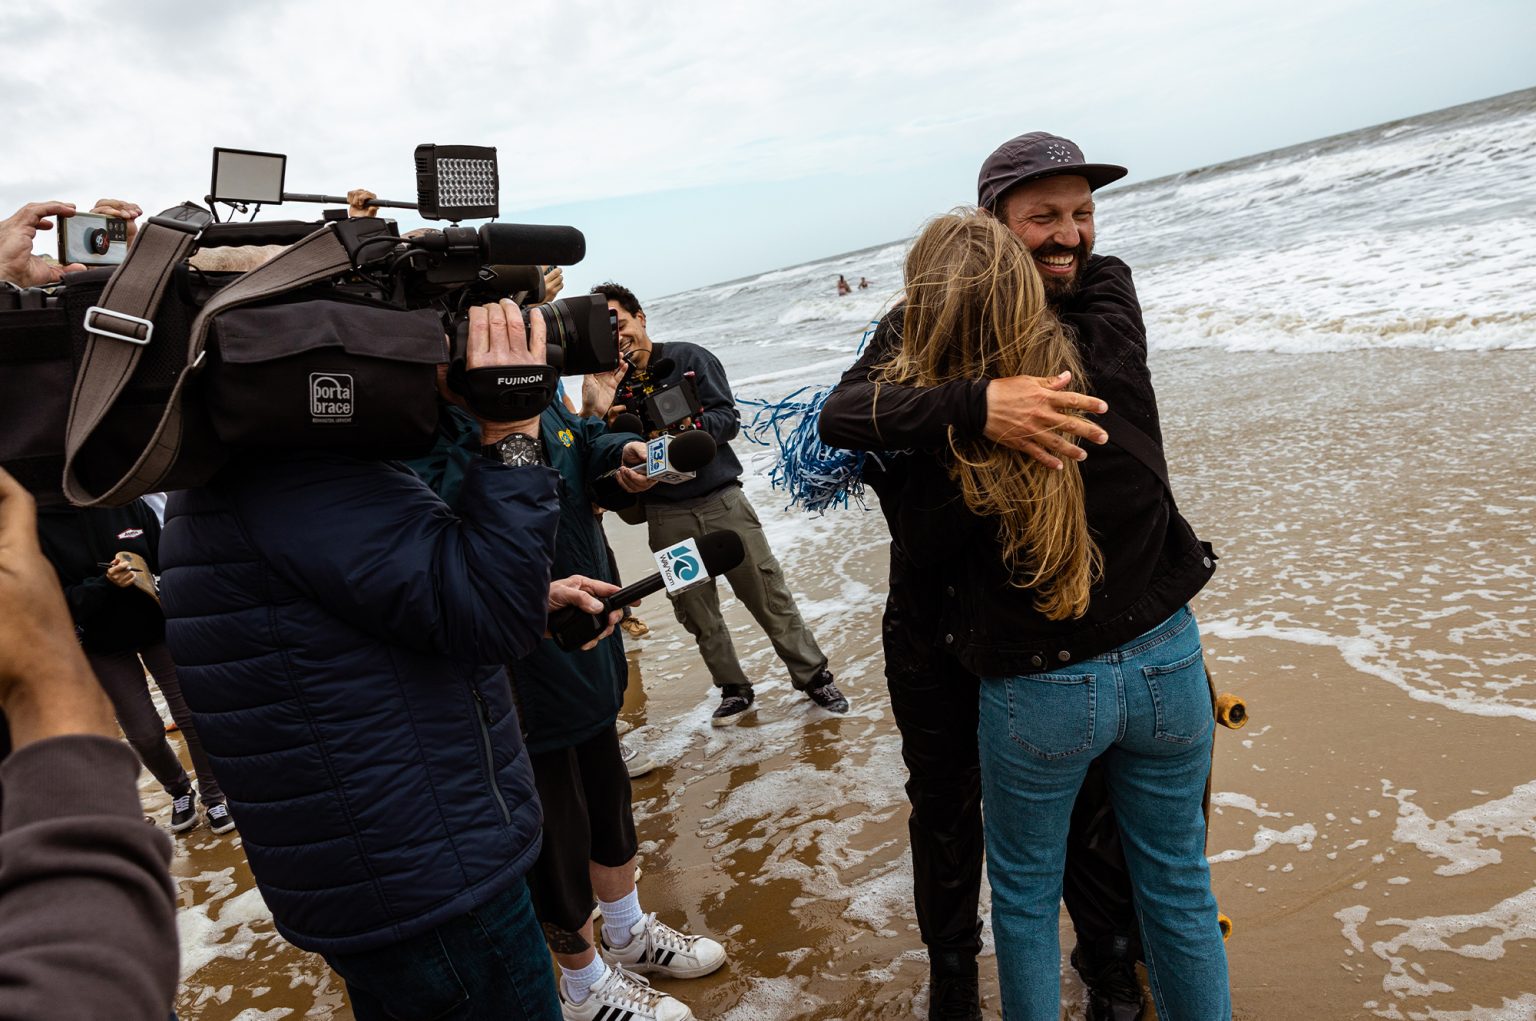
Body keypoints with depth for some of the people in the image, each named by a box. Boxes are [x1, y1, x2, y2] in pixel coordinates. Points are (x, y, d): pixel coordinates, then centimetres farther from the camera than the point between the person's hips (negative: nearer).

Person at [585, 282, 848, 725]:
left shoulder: (689, 357, -1)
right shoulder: (603, 382, 3)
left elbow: (728, 419, -6)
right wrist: (598, 413, -20)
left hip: (722, 500, -1)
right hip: (666, 516, 2)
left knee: (770, 597, 5)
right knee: (698, 614, 10)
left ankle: (813, 676, 21)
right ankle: (735, 690, 29)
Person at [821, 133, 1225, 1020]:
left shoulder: (1107, 293, -4)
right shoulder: (929, 321, -12)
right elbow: (841, 415, -30)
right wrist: (977, 407, -46)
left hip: (1087, 621, 2)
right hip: (940, 624, -1)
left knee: (1093, 806, 17)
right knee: (947, 806, 19)